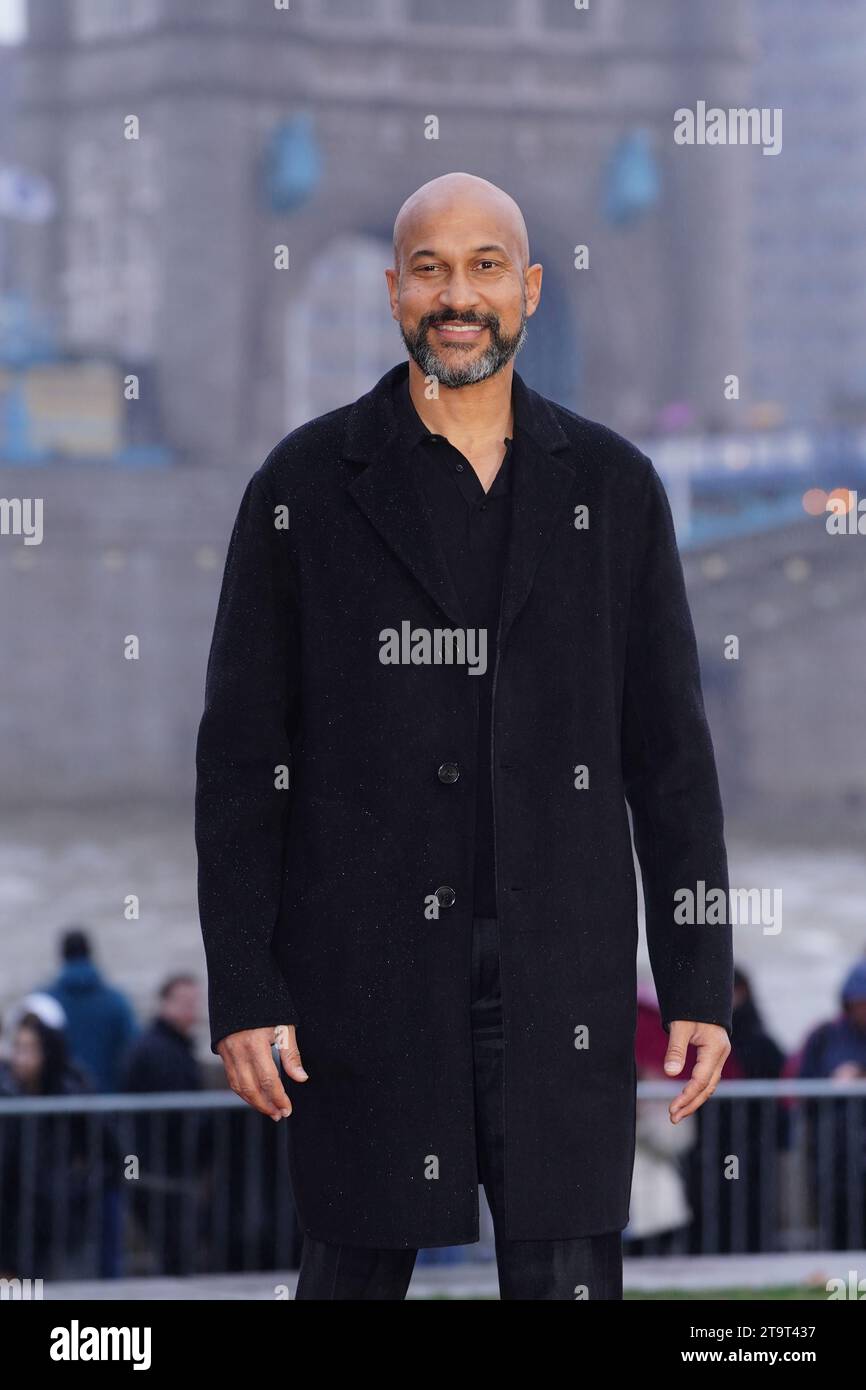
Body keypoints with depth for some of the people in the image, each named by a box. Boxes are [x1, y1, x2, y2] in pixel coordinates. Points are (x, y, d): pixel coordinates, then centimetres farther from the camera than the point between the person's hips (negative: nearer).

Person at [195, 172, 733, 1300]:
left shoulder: (613, 486, 7)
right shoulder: (305, 486, 2)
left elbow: (670, 745, 8)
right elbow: (240, 751, 1)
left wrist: (701, 981, 3)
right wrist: (242, 991, -6)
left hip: (561, 974, 1)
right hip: (364, 972, -1)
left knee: (569, 1281, -2)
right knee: (356, 1268, 5)